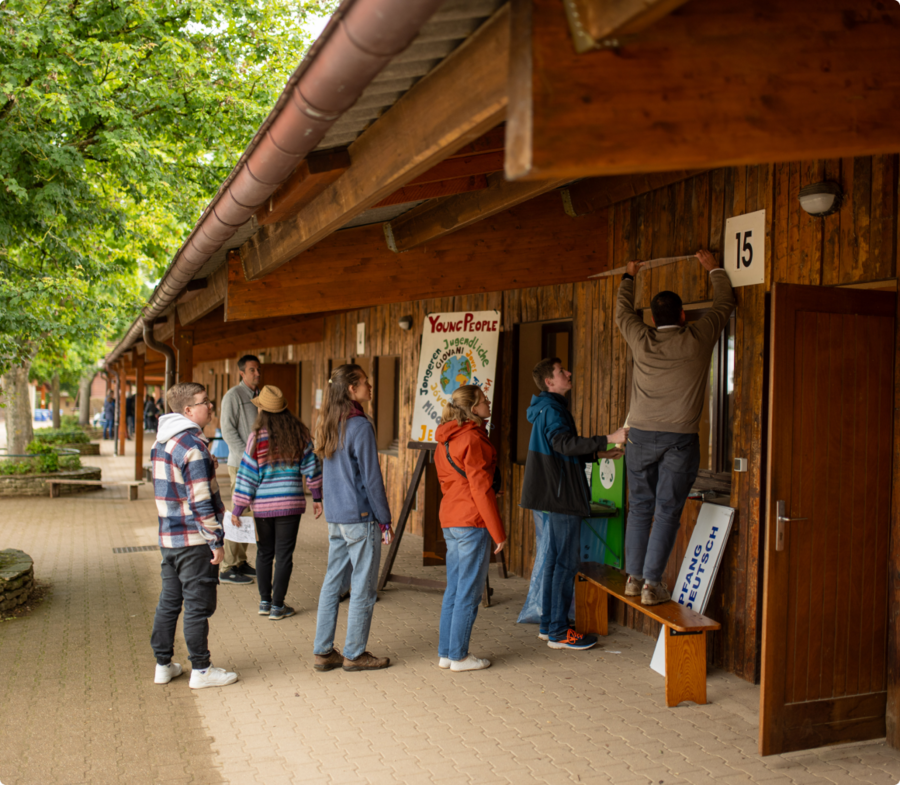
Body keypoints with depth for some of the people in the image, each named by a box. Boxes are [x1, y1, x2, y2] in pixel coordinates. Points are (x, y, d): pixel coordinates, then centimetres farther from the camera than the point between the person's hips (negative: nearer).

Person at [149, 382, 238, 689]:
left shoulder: (161, 443, 10)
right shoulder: (193, 446, -19)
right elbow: (200, 502, -20)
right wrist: (216, 541, -15)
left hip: (168, 536, 9)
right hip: (193, 540, -9)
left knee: (168, 602, 16)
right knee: (198, 606, 1)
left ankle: (163, 665, 25)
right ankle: (201, 670, 10)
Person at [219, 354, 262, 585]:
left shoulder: (258, 396, 16)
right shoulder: (233, 395, -7)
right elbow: (228, 430, -12)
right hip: (241, 464, -8)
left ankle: (241, 562, 20)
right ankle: (229, 568, -2)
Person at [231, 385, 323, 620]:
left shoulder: (258, 437, -9)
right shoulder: (298, 434, -2)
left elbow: (247, 475, -6)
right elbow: (311, 467, 1)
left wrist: (238, 508, 0)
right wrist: (317, 497, 10)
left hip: (263, 504, 0)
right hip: (290, 502, 0)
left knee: (264, 553, 16)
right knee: (284, 555, 5)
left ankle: (265, 602, 24)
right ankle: (277, 606, 9)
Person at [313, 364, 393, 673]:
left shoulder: (329, 425, 9)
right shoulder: (360, 427, -16)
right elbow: (371, 479, -15)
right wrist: (385, 520, -8)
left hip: (335, 519, 8)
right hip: (360, 518, -8)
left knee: (332, 583, 13)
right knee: (363, 588, 3)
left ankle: (323, 651, 19)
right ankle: (355, 653, 13)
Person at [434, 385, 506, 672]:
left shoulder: (445, 440, 15)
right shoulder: (472, 439, -15)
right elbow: (480, 488, -17)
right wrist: (498, 532, -12)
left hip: (450, 519, 9)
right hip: (472, 521, -9)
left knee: (454, 588, 15)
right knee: (469, 591, 0)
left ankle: (445, 653, 21)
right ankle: (458, 656, 7)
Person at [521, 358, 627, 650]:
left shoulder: (549, 408, 19)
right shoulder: (551, 409, -14)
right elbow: (564, 443, -32)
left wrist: (598, 454, 21)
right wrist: (608, 439, -37)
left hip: (557, 496, 11)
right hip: (563, 495, -11)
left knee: (555, 560, 14)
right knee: (566, 563, -6)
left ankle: (548, 625, 21)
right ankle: (559, 632, 0)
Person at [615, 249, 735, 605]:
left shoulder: (641, 340, 0)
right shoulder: (698, 338, -3)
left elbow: (623, 310, 21)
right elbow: (724, 303, 14)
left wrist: (629, 277, 36)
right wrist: (713, 269, 29)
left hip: (641, 435, 2)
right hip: (680, 439, -2)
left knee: (640, 508, 11)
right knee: (667, 512, 1)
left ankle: (634, 577, 15)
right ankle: (652, 583, 1)